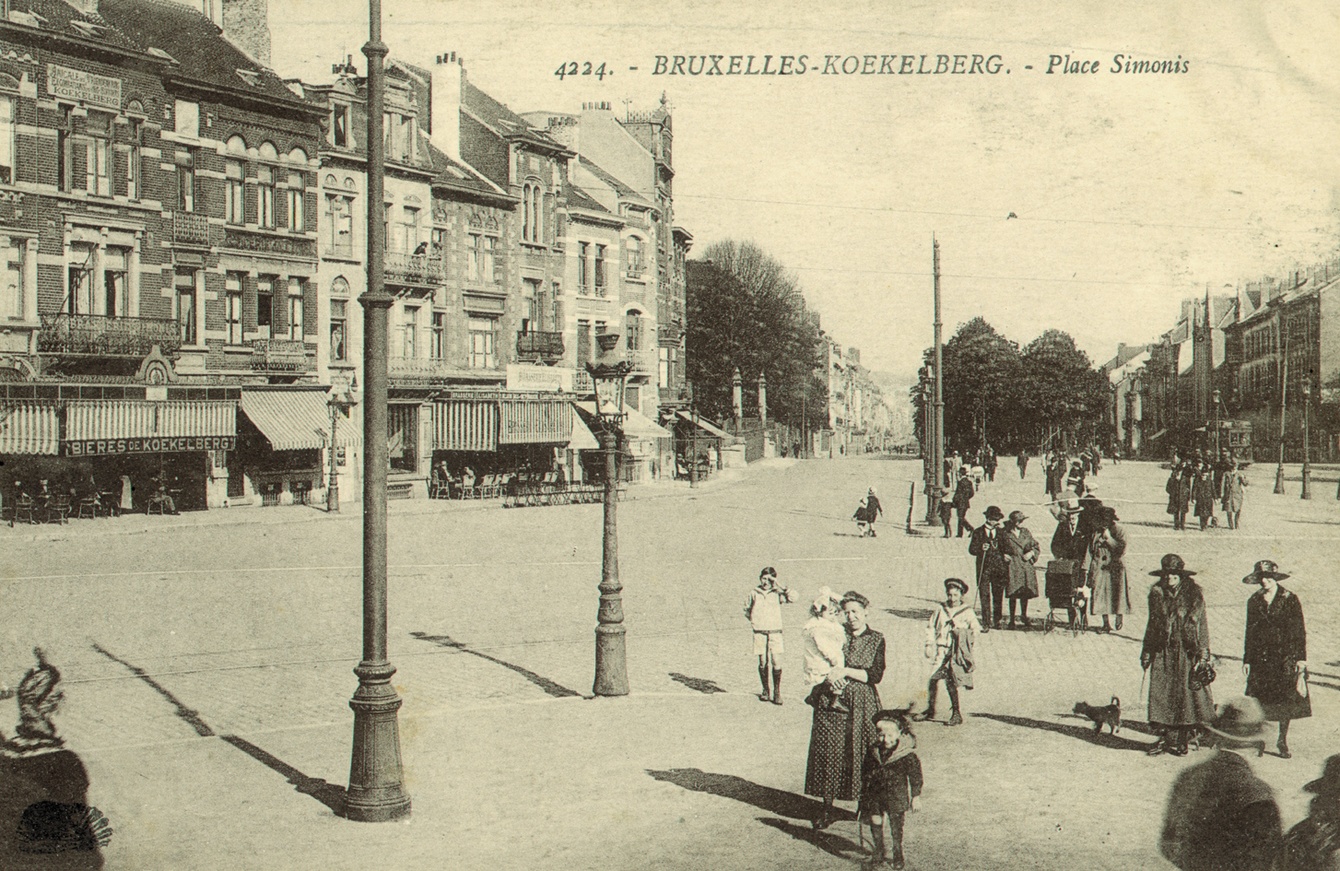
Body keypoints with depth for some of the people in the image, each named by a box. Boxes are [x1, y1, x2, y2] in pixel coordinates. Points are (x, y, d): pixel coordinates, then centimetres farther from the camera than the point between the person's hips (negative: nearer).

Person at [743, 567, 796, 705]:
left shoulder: (777, 593, 1)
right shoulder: (754, 593, 6)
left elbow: (793, 597, -15)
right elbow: (746, 608, 23)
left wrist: (779, 586, -16)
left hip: (775, 632, -1)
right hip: (759, 633, 1)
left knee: (776, 663, -9)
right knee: (763, 663, 4)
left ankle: (777, 692, 1)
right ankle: (765, 691, 18)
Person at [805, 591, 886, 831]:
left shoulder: (876, 640, 3)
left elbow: (876, 675, -6)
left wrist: (845, 671, -14)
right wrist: (829, 675, -16)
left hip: (862, 705, -1)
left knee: (864, 754, -2)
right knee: (829, 751, -1)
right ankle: (827, 808, 7)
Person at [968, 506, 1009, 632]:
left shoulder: (1001, 532, 10)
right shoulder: (978, 532, 3)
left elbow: (1006, 548, 17)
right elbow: (972, 549, 0)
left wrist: (1005, 556, 0)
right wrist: (981, 549, -18)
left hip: (999, 568, 2)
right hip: (984, 568, -2)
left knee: (998, 595, 6)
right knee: (984, 596, -5)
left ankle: (996, 621, 19)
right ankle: (986, 623, -3)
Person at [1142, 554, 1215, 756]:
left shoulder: (1194, 595, -2)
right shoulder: (1157, 594, 7)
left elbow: (1202, 626, 0)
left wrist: (1203, 654, -5)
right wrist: (1146, 651, 13)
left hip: (1186, 653, -3)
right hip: (1162, 653, 3)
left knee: (1186, 694, -2)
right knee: (1161, 695, -1)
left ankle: (1180, 740, 7)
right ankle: (1164, 738, 6)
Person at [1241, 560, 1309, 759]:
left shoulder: (1289, 599, -1)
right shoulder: (1254, 601, 7)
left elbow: (1300, 630, 0)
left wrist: (1301, 657, -6)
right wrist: (1247, 659, 9)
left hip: (1285, 657, -2)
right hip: (1261, 657, 2)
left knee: (1286, 701, 2)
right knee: (1258, 701, -2)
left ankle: (1282, 741, 16)